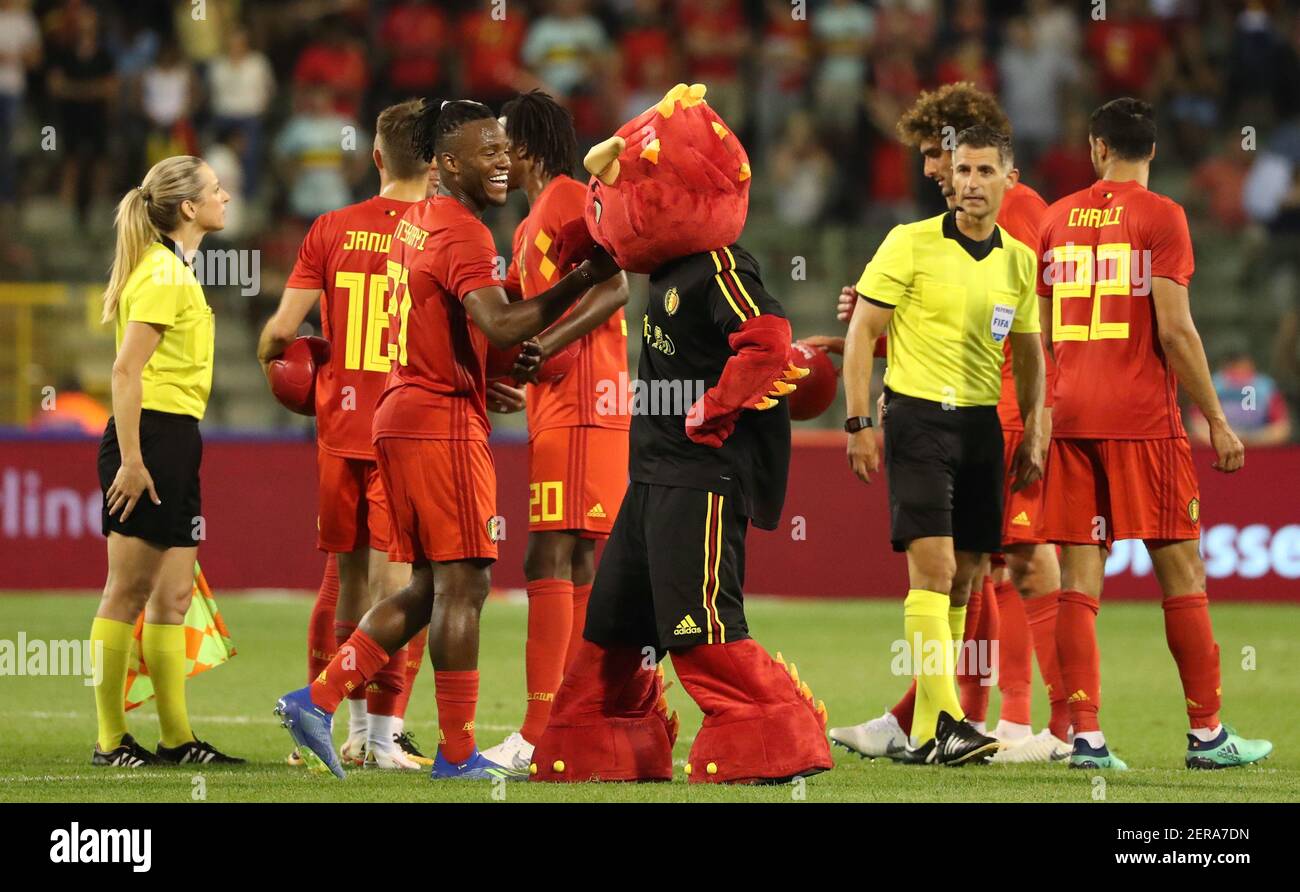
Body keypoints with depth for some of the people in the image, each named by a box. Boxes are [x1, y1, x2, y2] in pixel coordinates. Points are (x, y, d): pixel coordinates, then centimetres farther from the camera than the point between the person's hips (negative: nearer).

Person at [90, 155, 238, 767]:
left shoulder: (177, 271, 17)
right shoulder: (161, 274, -13)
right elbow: (126, 370, -18)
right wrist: (129, 458, -22)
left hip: (177, 442, 10)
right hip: (150, 436, -10)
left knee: (172, 596, 9)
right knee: (127, 594, -5)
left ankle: (176, 737, 12)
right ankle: (110, 739, -1)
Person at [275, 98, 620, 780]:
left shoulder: (416, 224, 16)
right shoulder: (463, 234, -14)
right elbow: (501, 324, -28)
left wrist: (505, 354, 11)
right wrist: (584, 278, -29)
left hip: (400, 416, 10)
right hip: (444, 422, -10)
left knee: (431, 588, 14)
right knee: (463, 584, -5)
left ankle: (317, 699, 11)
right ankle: (457, 754, -2)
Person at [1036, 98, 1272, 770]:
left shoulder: (1057, 218, 11)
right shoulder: (1161, 216, -4)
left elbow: (1037, 333, 13)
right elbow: (1173, 329, -11)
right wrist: (1217, 421, -6)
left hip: (1070, 415, 4)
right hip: (1142, 418, -4)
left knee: (1079, 578, 2)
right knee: (1182, 572, 3)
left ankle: (1085, 737, -4)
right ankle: (1207, 735, 5)